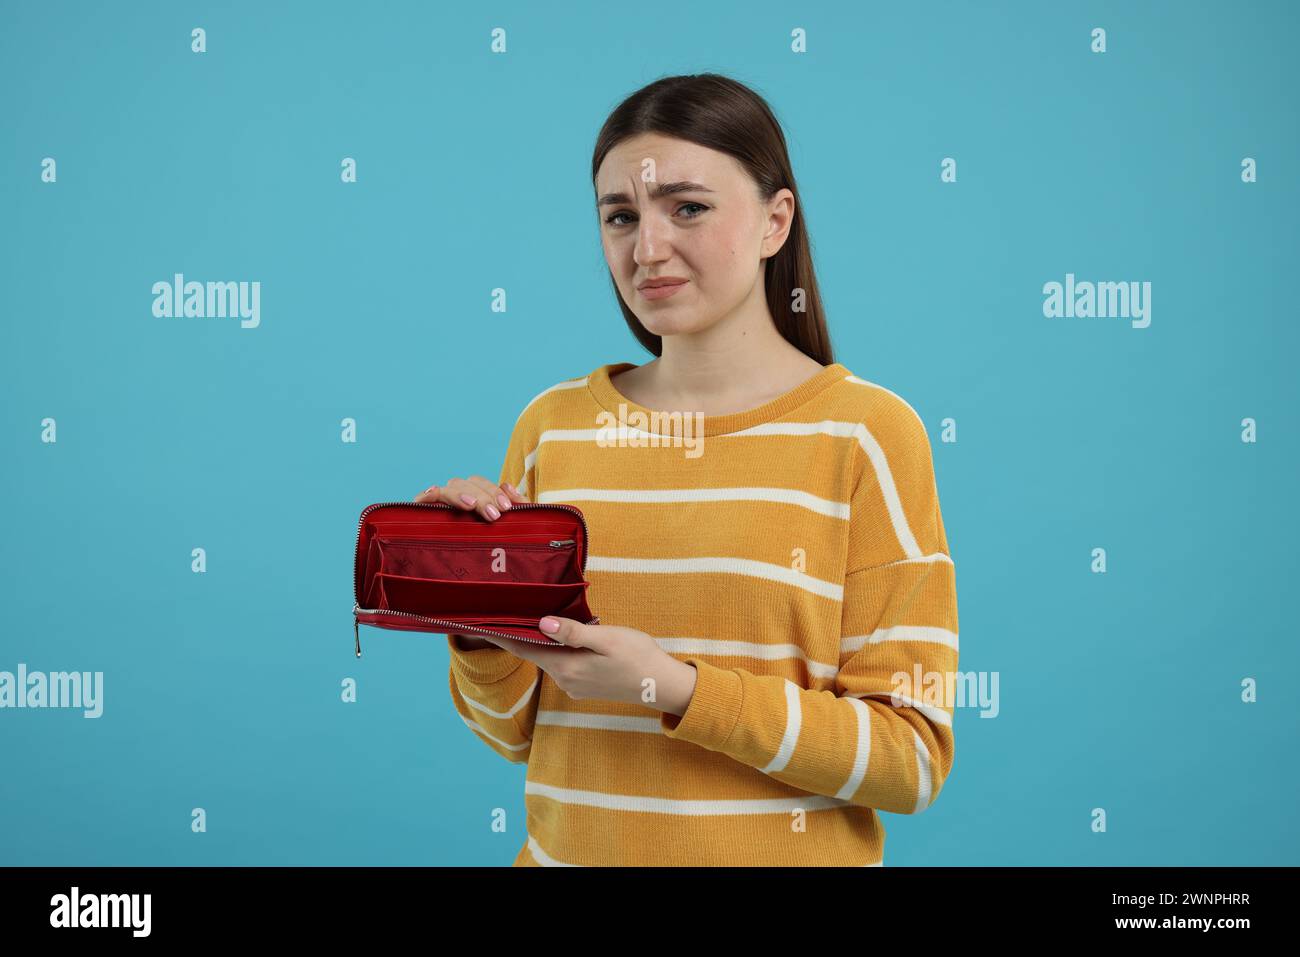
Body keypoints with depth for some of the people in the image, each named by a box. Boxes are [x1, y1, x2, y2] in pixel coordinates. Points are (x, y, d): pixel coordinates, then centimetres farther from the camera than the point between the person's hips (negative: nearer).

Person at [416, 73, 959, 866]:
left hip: (783, 851, -3)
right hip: (570, 847, 3)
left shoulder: (867, 431, -12)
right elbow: (514, 731, 4)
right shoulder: (552, 425, -2)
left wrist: (674, 688, -23)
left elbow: (912, 759, -14)